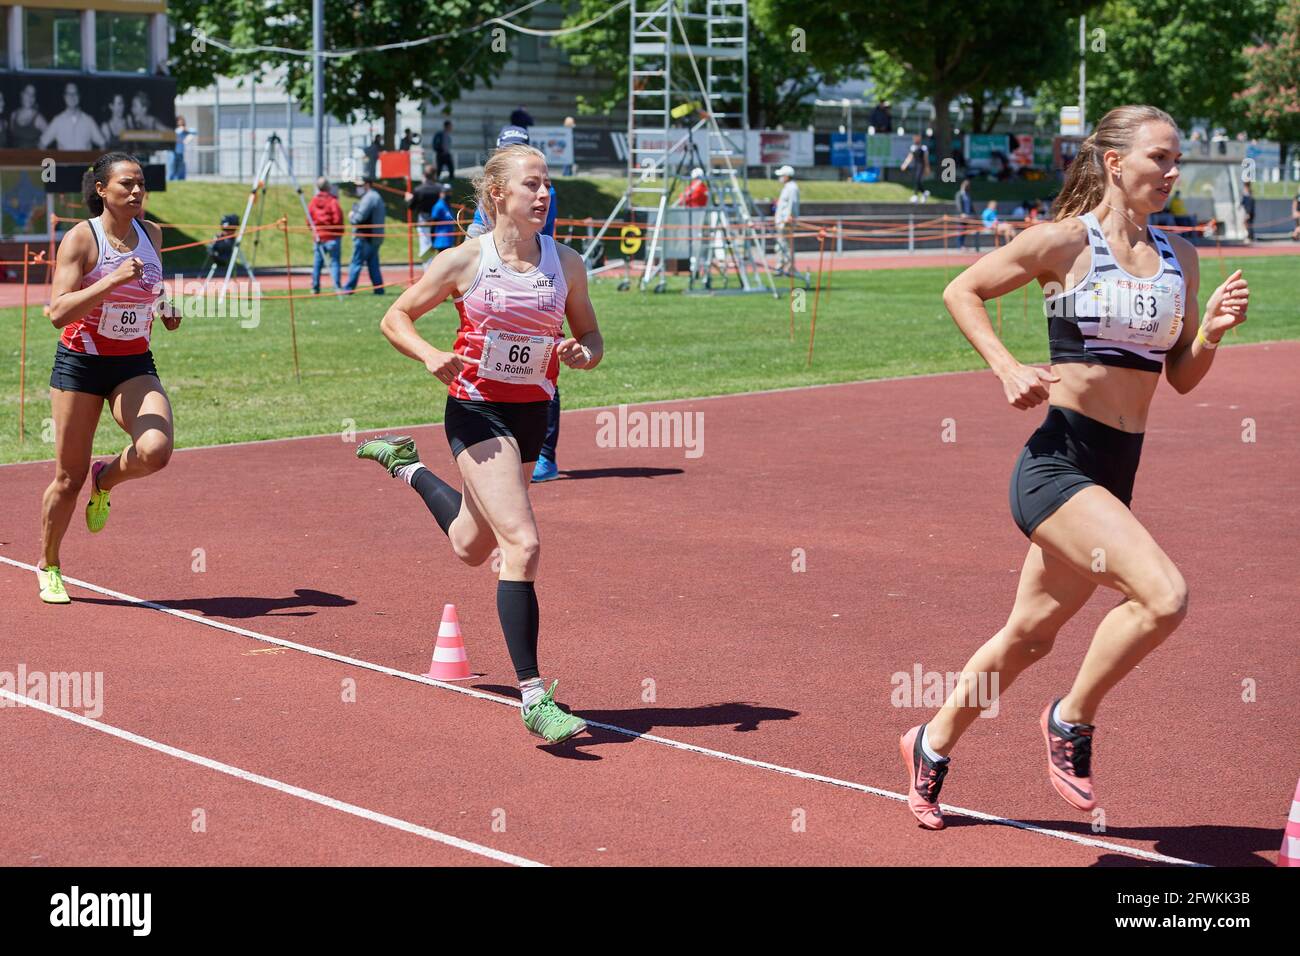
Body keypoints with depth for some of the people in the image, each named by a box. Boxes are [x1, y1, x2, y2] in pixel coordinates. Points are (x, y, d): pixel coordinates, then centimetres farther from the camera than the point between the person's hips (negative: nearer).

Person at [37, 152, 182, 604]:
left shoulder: (151, 234, 4)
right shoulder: (80, 238, -13)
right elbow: (58, 312, -23)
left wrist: (166, 308, 6)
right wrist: (113, 280, -31)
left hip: (134, 366, 4)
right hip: (80, 364, -3)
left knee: (155, 450, -24)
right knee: (68, 479, 4)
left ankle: (106, 479, 12)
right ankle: (48, 566, 27)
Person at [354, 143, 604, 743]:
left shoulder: (567, 264, 0)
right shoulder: (464, 261, -10)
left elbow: (591, 340, 9)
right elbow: (395, 318, 0)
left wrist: (581, 354, -15)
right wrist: (430, 355, -20)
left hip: (532, 416, 5)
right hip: (476, 411, -5)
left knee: (472, 548, 23)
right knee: (523, 544, -20)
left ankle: (407, 467, 53)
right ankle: (533, 698, -16)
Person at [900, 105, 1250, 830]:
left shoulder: (1179, 258, 10)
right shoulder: (1065, 241, -8)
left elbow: (1182, 377, 13)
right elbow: (962, 291, 0)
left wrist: (1213, 330, -6)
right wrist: (1007, 369, -13)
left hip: (1116, 474, 7)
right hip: (1058, 463, -7)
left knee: (1030, 636, 16)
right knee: (1164, 595, -24)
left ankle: (932, 746, 37)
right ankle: (1072, 722, 0)